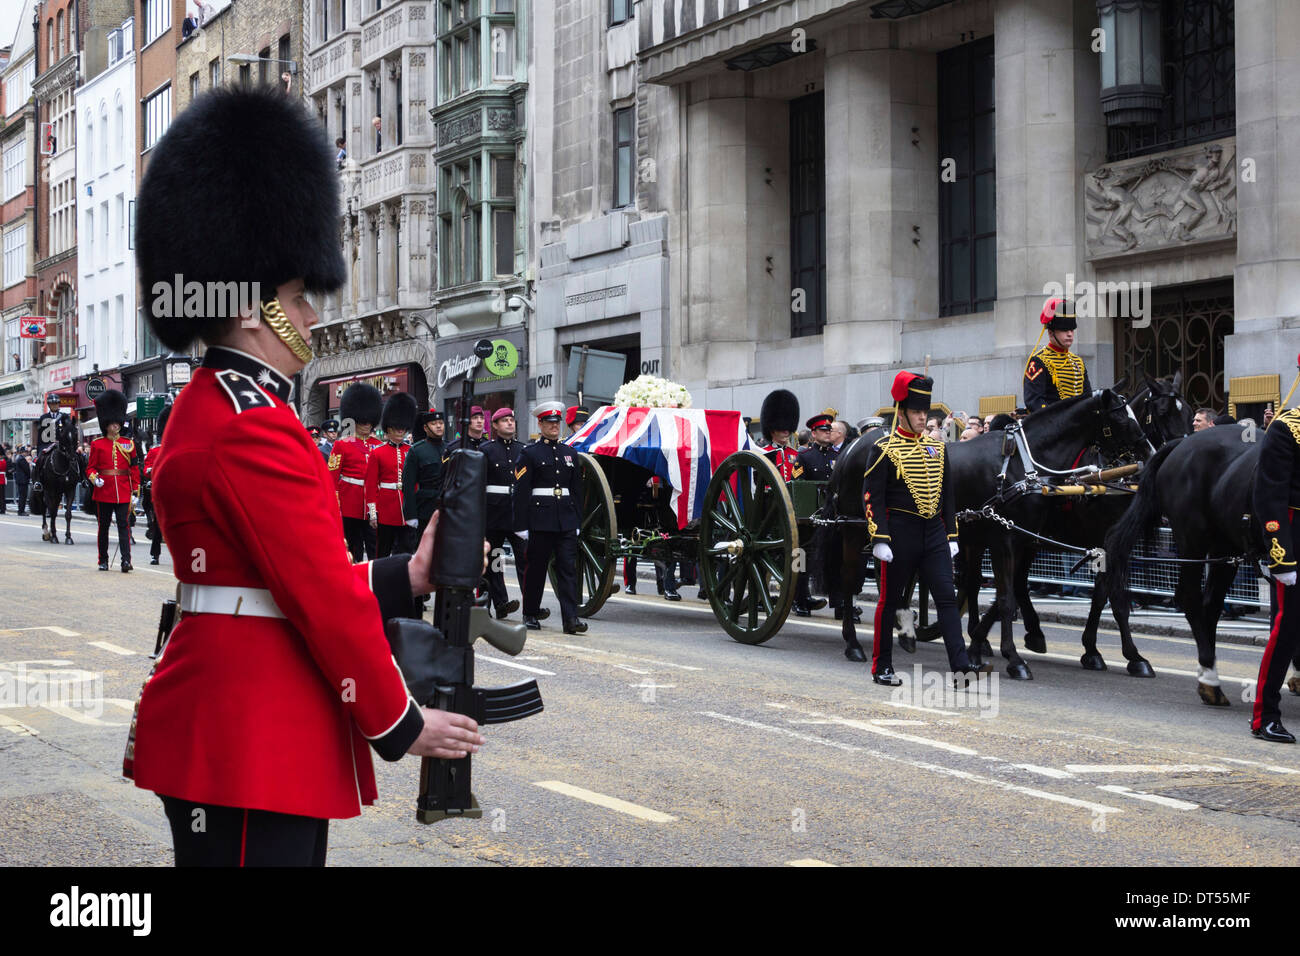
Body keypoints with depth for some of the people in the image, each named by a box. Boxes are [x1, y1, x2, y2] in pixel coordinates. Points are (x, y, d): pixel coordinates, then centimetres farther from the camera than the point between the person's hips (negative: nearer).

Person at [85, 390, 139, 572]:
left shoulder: (128, 444, 7)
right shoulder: (98, 444, 4)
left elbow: (135, 469, 7)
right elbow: (91, 467, 6)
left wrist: (135, 493, 2)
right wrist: (94, 478, -17)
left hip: (123, 492, 0)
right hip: (104, 491, 0)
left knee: (124, 525, -8)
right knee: (103, 525, 7)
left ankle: (126, 560, -15)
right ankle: (103, 560, 17)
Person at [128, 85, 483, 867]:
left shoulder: (202, 411, 15)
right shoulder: (257, 427, -18)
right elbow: (324, 596, -17)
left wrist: (406, 577, 11)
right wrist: (400, 723, -8)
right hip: (253, 742, -10)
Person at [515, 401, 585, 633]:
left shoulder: (570, 453, 14)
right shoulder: (530, 454, 0)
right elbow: (521, 491, -5)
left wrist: (577, 521, 11)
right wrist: (521, 525, -10)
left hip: (566, 521, 4)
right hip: (540, 520, -3)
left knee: (568, 568, -4)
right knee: (536, 568, 4)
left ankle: (571, 618, -8)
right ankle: (530, 615, 18)